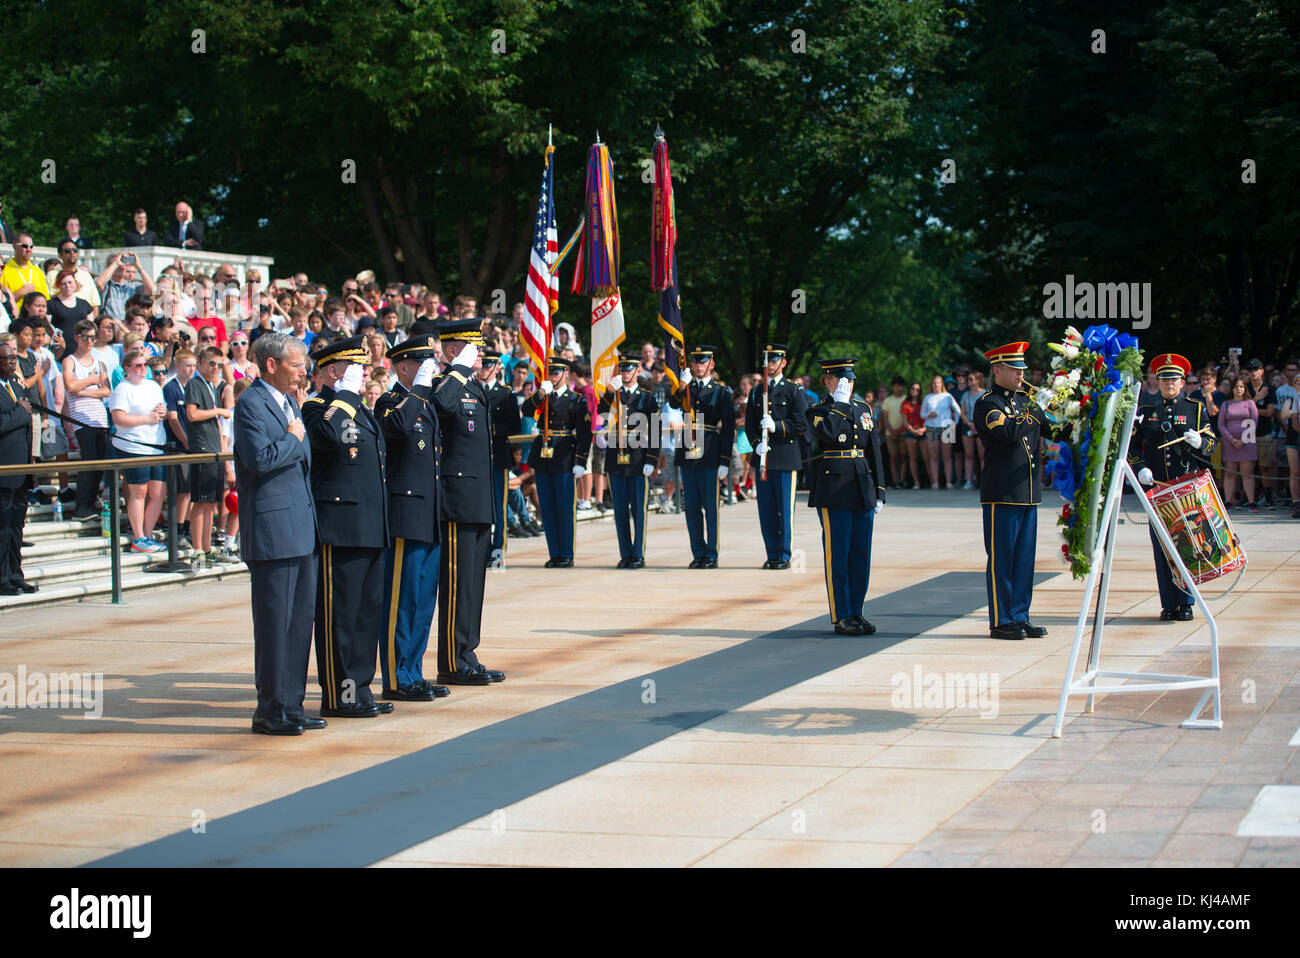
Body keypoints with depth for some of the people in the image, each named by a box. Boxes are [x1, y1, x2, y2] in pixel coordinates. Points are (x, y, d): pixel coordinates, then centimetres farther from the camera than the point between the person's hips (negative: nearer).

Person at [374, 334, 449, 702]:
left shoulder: (427, 406, 18)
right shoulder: (390, 403, -8)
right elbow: (398, 426, -33)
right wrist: (420, 388, -25)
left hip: (430, 520, 9)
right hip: (405, 517, -9)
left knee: (424, 600, 12)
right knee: (401, 601, -5)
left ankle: (413, 674, 19)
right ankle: (396, 680, 0)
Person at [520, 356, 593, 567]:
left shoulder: (577, 401, -1)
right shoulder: (542, 397, 13)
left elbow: (584, 434, -5)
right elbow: (525, 412, -3)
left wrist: (580, 462, -12)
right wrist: (540, 394, -17)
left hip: (564, 461, -5)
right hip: (542, 459, 5)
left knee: (566, 509, -2)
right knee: (547, 509, 7)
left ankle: (567, 555, 5)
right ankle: (554, 554, 13)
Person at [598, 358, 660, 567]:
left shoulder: (647, 398, 5)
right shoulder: (612, 395, 11)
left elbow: (654, 433, 1)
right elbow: (601, 414, -9)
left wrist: (650, 461, -6)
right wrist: (610, 392, -19)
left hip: (638, 462, -2)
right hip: (616, 460, 3)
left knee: (638, 511, -1)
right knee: (620, 511, 5)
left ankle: (638, 556, 4)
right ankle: (625, 555, 12)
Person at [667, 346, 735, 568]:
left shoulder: (721, 392, 4)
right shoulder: (685, 389, 11)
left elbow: (728, 429, 1)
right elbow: (673, 404, -12)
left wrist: (724, 462, -6)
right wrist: (681, 387, -31)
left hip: (710, 455, -3)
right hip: (687, 454, 3)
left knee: (710, 507, -2)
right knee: (691, 507, 5)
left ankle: (711, 555, 4)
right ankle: (698, 553, 13)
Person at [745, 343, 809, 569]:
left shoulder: (795, 391, 2)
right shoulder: (756, 392, 15)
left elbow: (801, 425, -5)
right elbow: (749, 424, 12)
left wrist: (776, 427, -18)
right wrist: (756, 443, -7)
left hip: (786, 456, -4)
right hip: (762, 456, 4)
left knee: (785, 508, -4)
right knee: (766, 508, 4)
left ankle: (784, 556, 1)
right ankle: (772, 555, 11)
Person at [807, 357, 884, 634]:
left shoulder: (863, 409, 15)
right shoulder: (818, 410, -1)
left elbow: (874, 450, 16)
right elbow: (828, 434, -25)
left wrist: (879, 492, 11)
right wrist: (839, 403, -14)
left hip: (862, 489, 6)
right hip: (833, 491, -6)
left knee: (860, 554, 7)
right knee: (837, 556, -3)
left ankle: (856, 613, 15)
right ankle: (842, 617, 2)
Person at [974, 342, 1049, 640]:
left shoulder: (1024, 400, 16)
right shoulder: (987, 404, -7)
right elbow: (1009, 432, -24)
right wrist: (1039, 410, -19)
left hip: (1028, 492, 7)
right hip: (1001, 494, -7)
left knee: (1024, 558, 9)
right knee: (1001, 559, -3)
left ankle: (1020, 617, 15)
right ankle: (1000, 621, 2)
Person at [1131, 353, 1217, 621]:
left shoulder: (1196, 409, 9)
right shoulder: (1146, 410, 12)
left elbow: (1211, 443, 7)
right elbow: (1132, 445, 11)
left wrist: (1198, 442, -16)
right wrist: (1141, 468, -6)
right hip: (1157, 487, 1)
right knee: (1162, 545, 0)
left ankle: (1186, 603, 5)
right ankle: (1169, 605, 5)